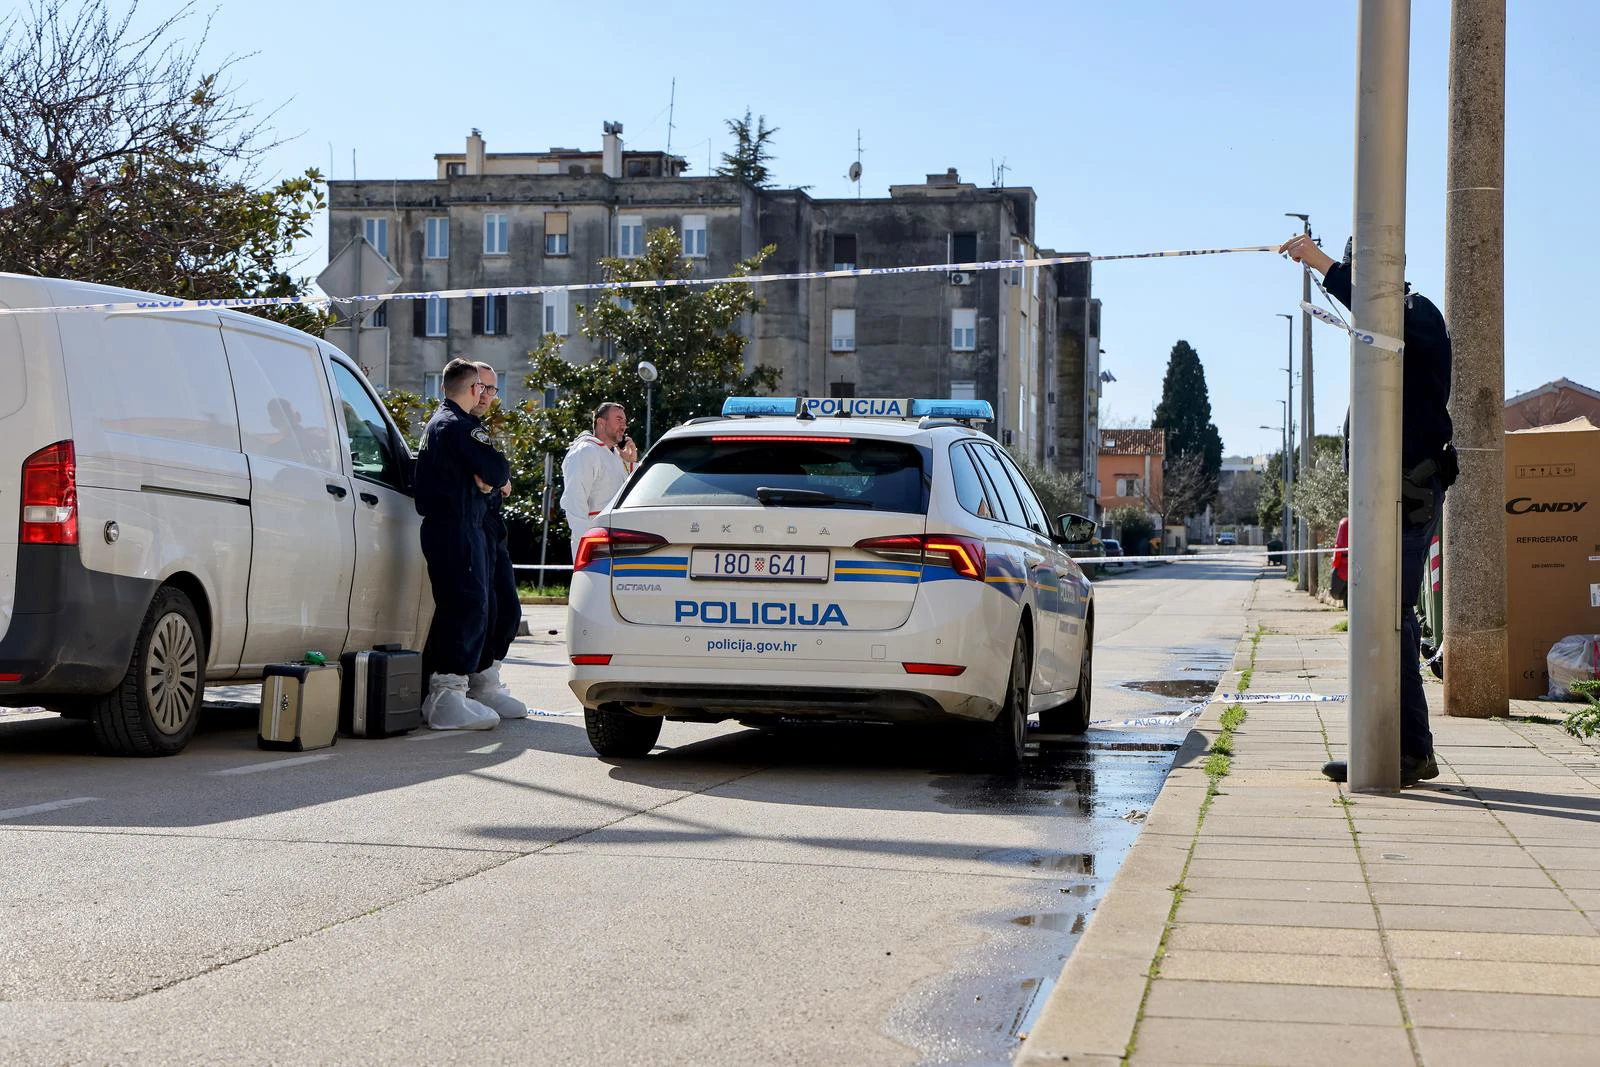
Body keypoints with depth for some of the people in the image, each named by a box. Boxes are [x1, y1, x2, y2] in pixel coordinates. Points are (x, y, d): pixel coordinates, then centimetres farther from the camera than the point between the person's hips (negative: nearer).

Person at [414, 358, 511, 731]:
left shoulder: (436, 423, 21)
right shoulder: (462, 426, -12)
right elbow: (497, 471, -18)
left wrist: (483, 478, 1)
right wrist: (501, 477, 4)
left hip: (437, 527, 10)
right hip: (458, 529, -10)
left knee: (451, 609, 15)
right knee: (470, 610, -11)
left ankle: (436, 697, 19)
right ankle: (449, 700, -16)